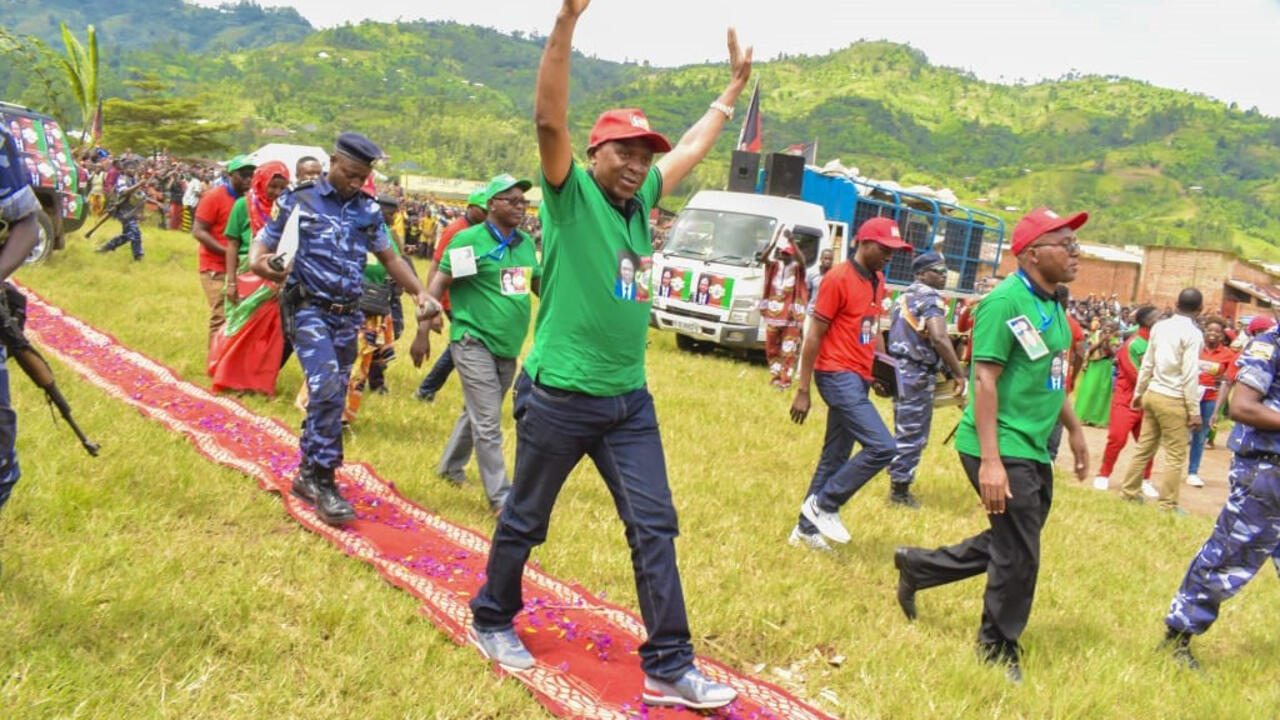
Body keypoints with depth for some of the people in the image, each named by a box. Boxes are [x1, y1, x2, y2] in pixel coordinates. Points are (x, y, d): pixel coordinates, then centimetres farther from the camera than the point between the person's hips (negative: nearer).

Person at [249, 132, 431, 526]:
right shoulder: (298, 201, -3)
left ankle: (307, 475, 26)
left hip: (348, 314, 5)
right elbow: (261, 243, -3)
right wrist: (260, 262, -27)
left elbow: (388, 256, 14)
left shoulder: (367, 209, 8)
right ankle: (324, 482, -15)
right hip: (309, 309, -5)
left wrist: (419, 292, 0)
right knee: (327, 388, -21)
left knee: (332, 397, 10)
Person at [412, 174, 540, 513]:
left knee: (477, 413, 20)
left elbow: (540, 284, 22)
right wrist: (423, 332, -16)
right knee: (488, 424, -6)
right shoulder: (469, 239, -10)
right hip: (475, 342, -7)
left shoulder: (526, 243, 8)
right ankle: (501, 498, 0)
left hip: (509, 348, 7)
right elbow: (438, 284, -11)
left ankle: (450, 466, 41)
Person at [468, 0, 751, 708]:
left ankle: (668, 668, 6)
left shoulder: (640, 199, 10)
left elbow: (692, 147, 26)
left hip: (629, 401, 6)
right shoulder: (571, 194, -8)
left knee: (655, 526, 1)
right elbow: (549, 120, -23)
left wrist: (732, 91, 30)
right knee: (524, 520, 12)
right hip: (559, 397, -6)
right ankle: (492, 621, 35)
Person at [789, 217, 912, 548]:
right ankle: (824, 505, -3)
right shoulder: (839, 279, -12)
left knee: (835, 456, 12)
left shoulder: (877, 280, 13)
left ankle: (806, 528, 21)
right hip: (837, 375, -9)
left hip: (859, 378, 9)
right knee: (882, 447, -15)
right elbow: (814, 335, -12)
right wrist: (802, 391, -13)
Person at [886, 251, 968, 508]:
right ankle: (900, 490, 5)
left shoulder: (905, 296, 15)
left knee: (904, 431, 18)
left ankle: (898, 486, 25)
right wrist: (959, 373, -25)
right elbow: (939, 337, -28)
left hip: (900, 369, 9)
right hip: (918, 373, -9)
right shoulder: (931, 298, -14)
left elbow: (896, 333, 20)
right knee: (913, 434, -1)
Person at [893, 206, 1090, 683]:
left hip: (1034, 451, 9)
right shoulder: (1006, 302, -16)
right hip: (1004, 449, -9)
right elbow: (984, 380, -21)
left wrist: (1074, 429, 27)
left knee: (1010, 545, 19)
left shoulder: (1053, 304, 12)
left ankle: (918, 566, 35)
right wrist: (990, 461, -26)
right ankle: (999, 652, 20)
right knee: (1018, 556, 0)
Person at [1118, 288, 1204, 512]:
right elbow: (1190, 375, -15)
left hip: (1153, 394, 7)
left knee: (1144, 447, 16)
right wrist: (1195, 411, -11)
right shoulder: (1192, 334, -13)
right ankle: (1168, 504, 8)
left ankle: (1129, 491, 23)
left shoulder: (1159, 326, 6)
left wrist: (1138, 392, 21)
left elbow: (1147, 364, 11)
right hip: (1174, 400, -6)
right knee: (1176, 456, 4)